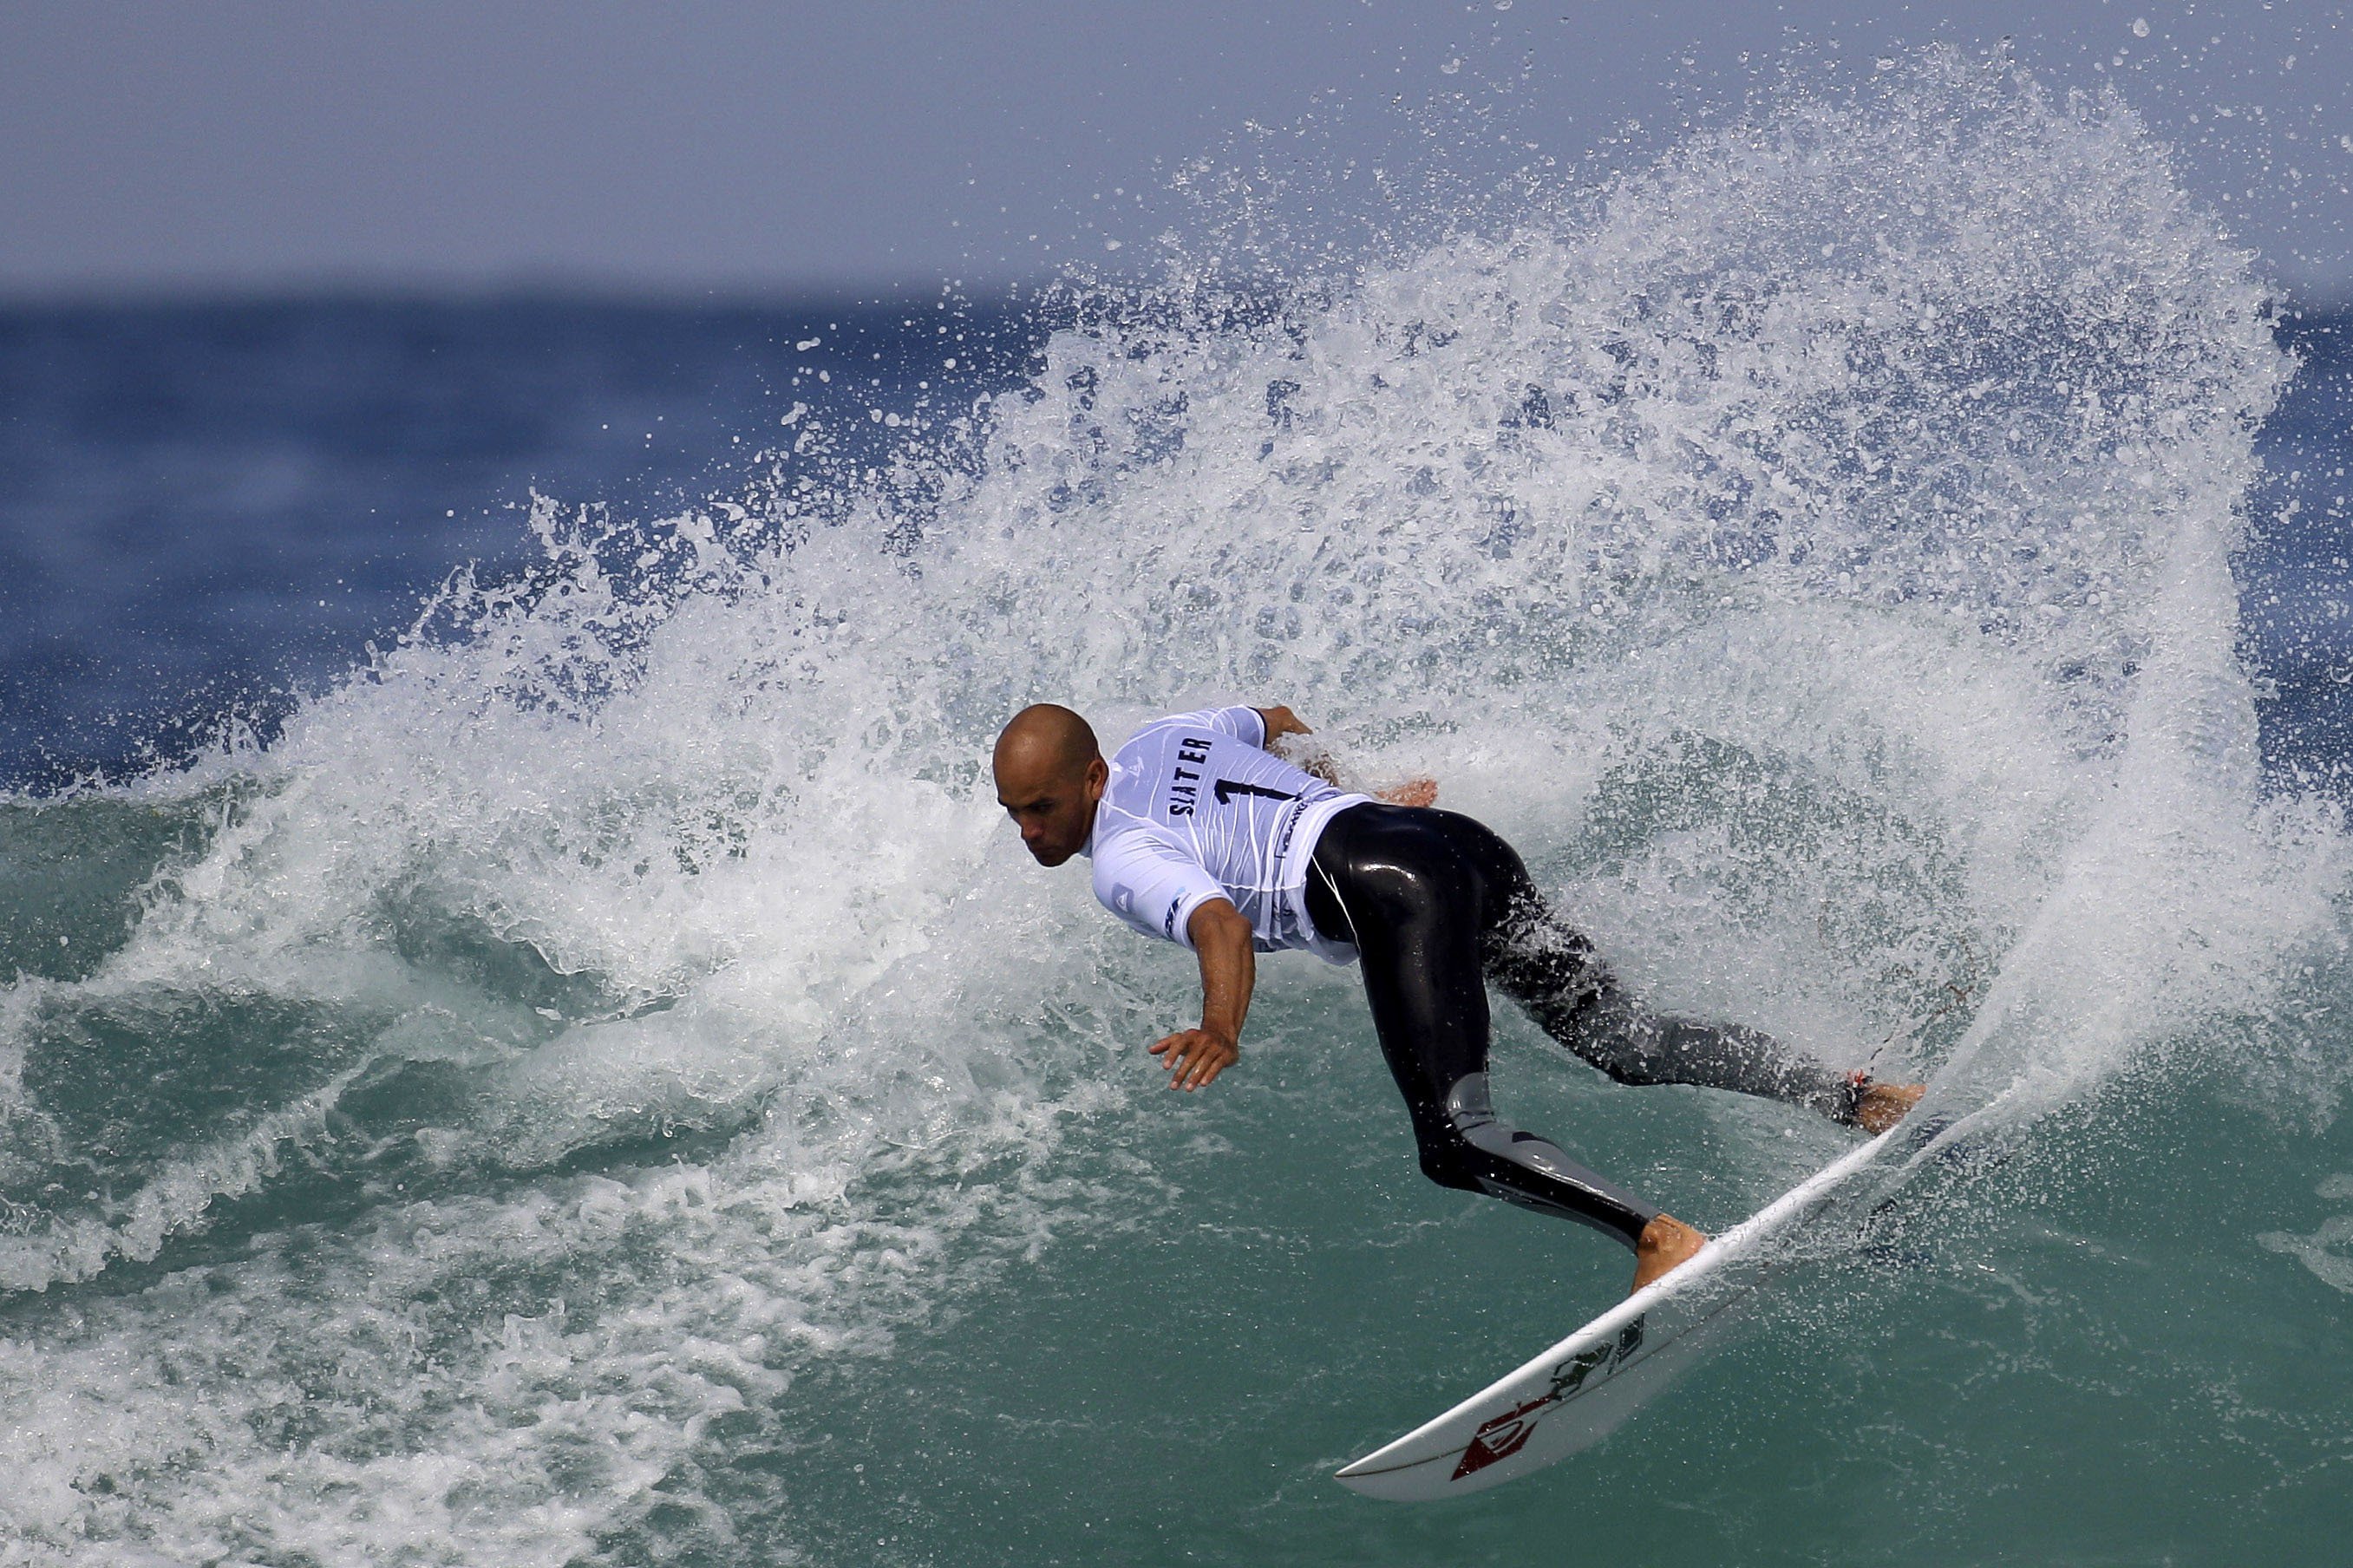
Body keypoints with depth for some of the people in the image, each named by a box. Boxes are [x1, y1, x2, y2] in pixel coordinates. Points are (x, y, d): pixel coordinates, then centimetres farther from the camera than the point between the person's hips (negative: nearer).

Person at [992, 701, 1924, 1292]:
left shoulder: (1122, 862, -2)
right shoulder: (1163, 737, 23)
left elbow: (1222, 927, -20)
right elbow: (1281, 723, 41)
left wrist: (1221, 1029, -28)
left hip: (1388, 885, -10)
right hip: (1468, 843, 10)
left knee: (1457, 1143, -16)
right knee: (1625, 1043, 15)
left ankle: (1661, 1238, -32)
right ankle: (1858, 1096, 7)